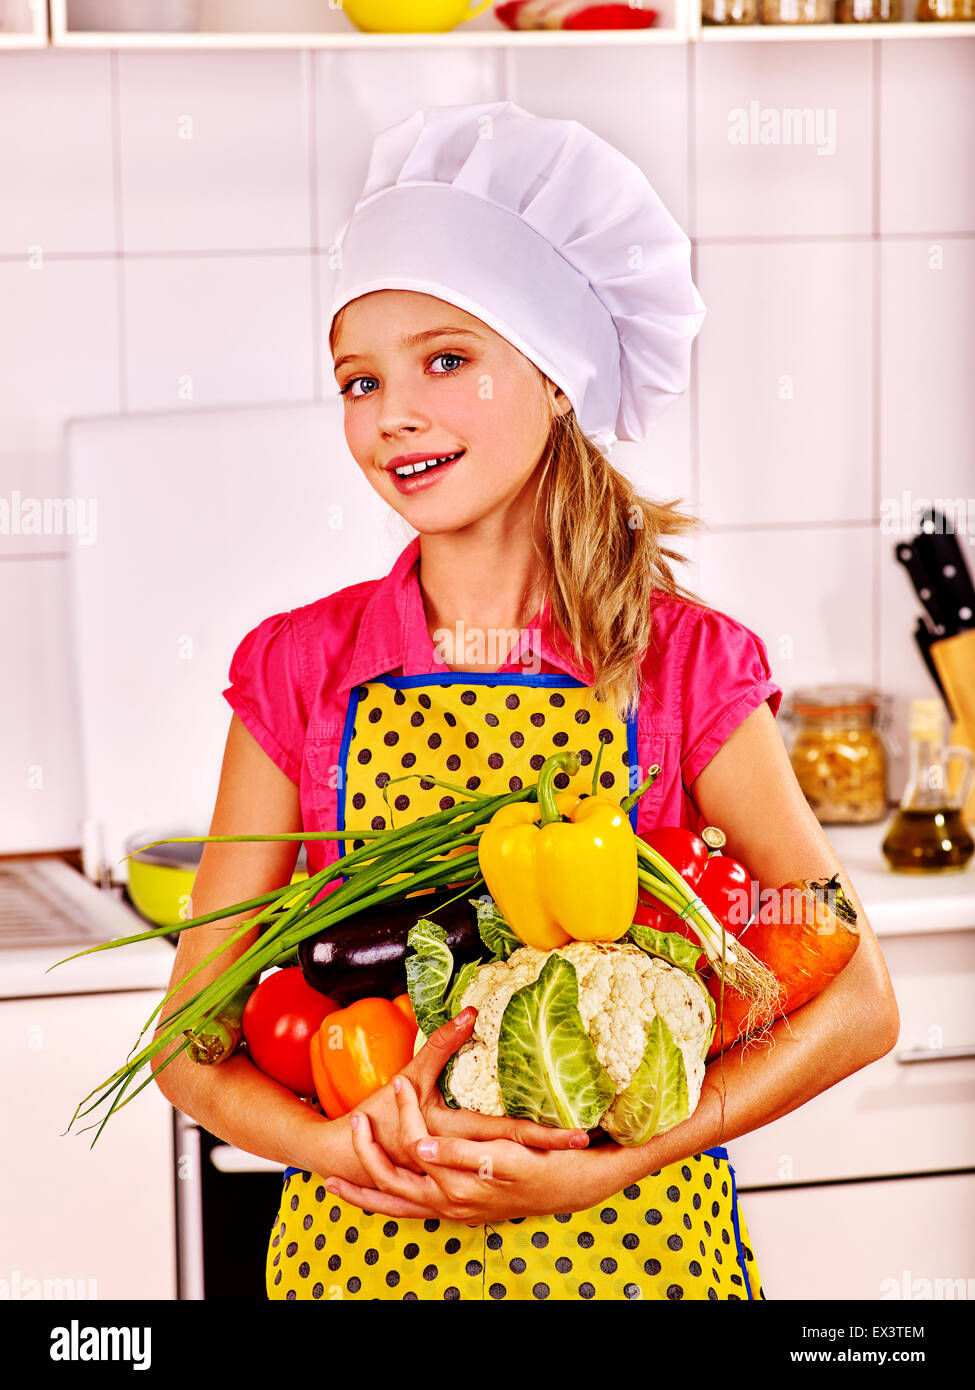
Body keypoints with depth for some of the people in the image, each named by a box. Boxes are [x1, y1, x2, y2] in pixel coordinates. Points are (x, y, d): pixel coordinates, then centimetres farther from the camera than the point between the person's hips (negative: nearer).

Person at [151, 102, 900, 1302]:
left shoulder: (682, 663, -6)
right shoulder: (299, 671, -3)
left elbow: (857, 999, -7)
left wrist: (607, 1166, -17)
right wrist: (342, 1146, -20)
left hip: (632, 1238, -1)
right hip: (360, 1245, 1)